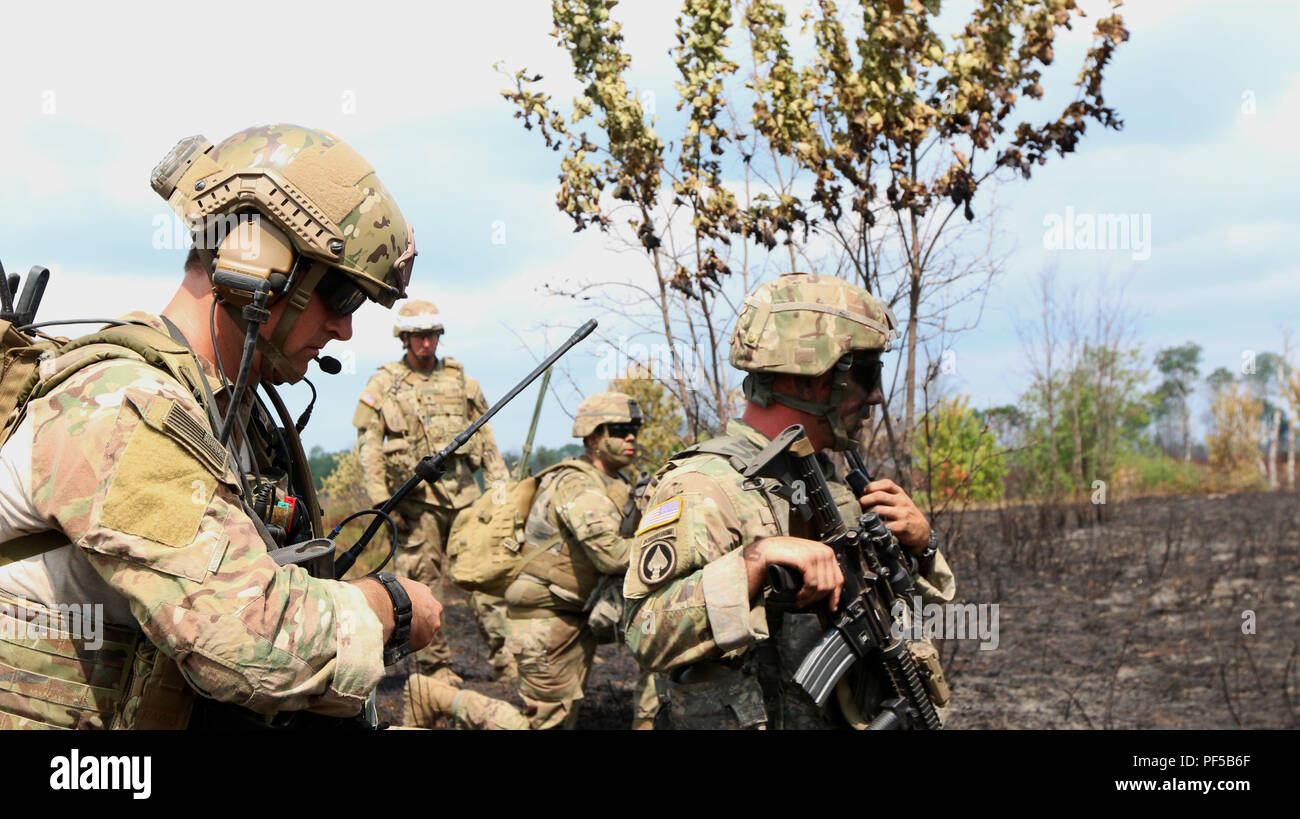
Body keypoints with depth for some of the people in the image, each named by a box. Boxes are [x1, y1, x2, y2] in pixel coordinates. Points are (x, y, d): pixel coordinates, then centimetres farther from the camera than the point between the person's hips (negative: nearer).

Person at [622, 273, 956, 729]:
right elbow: (649, 636, -24)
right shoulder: (700, 487, -12)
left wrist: (920, 543, 2)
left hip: (860, 717, 5)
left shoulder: (835, 483, 12)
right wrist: (757, 558, -31)